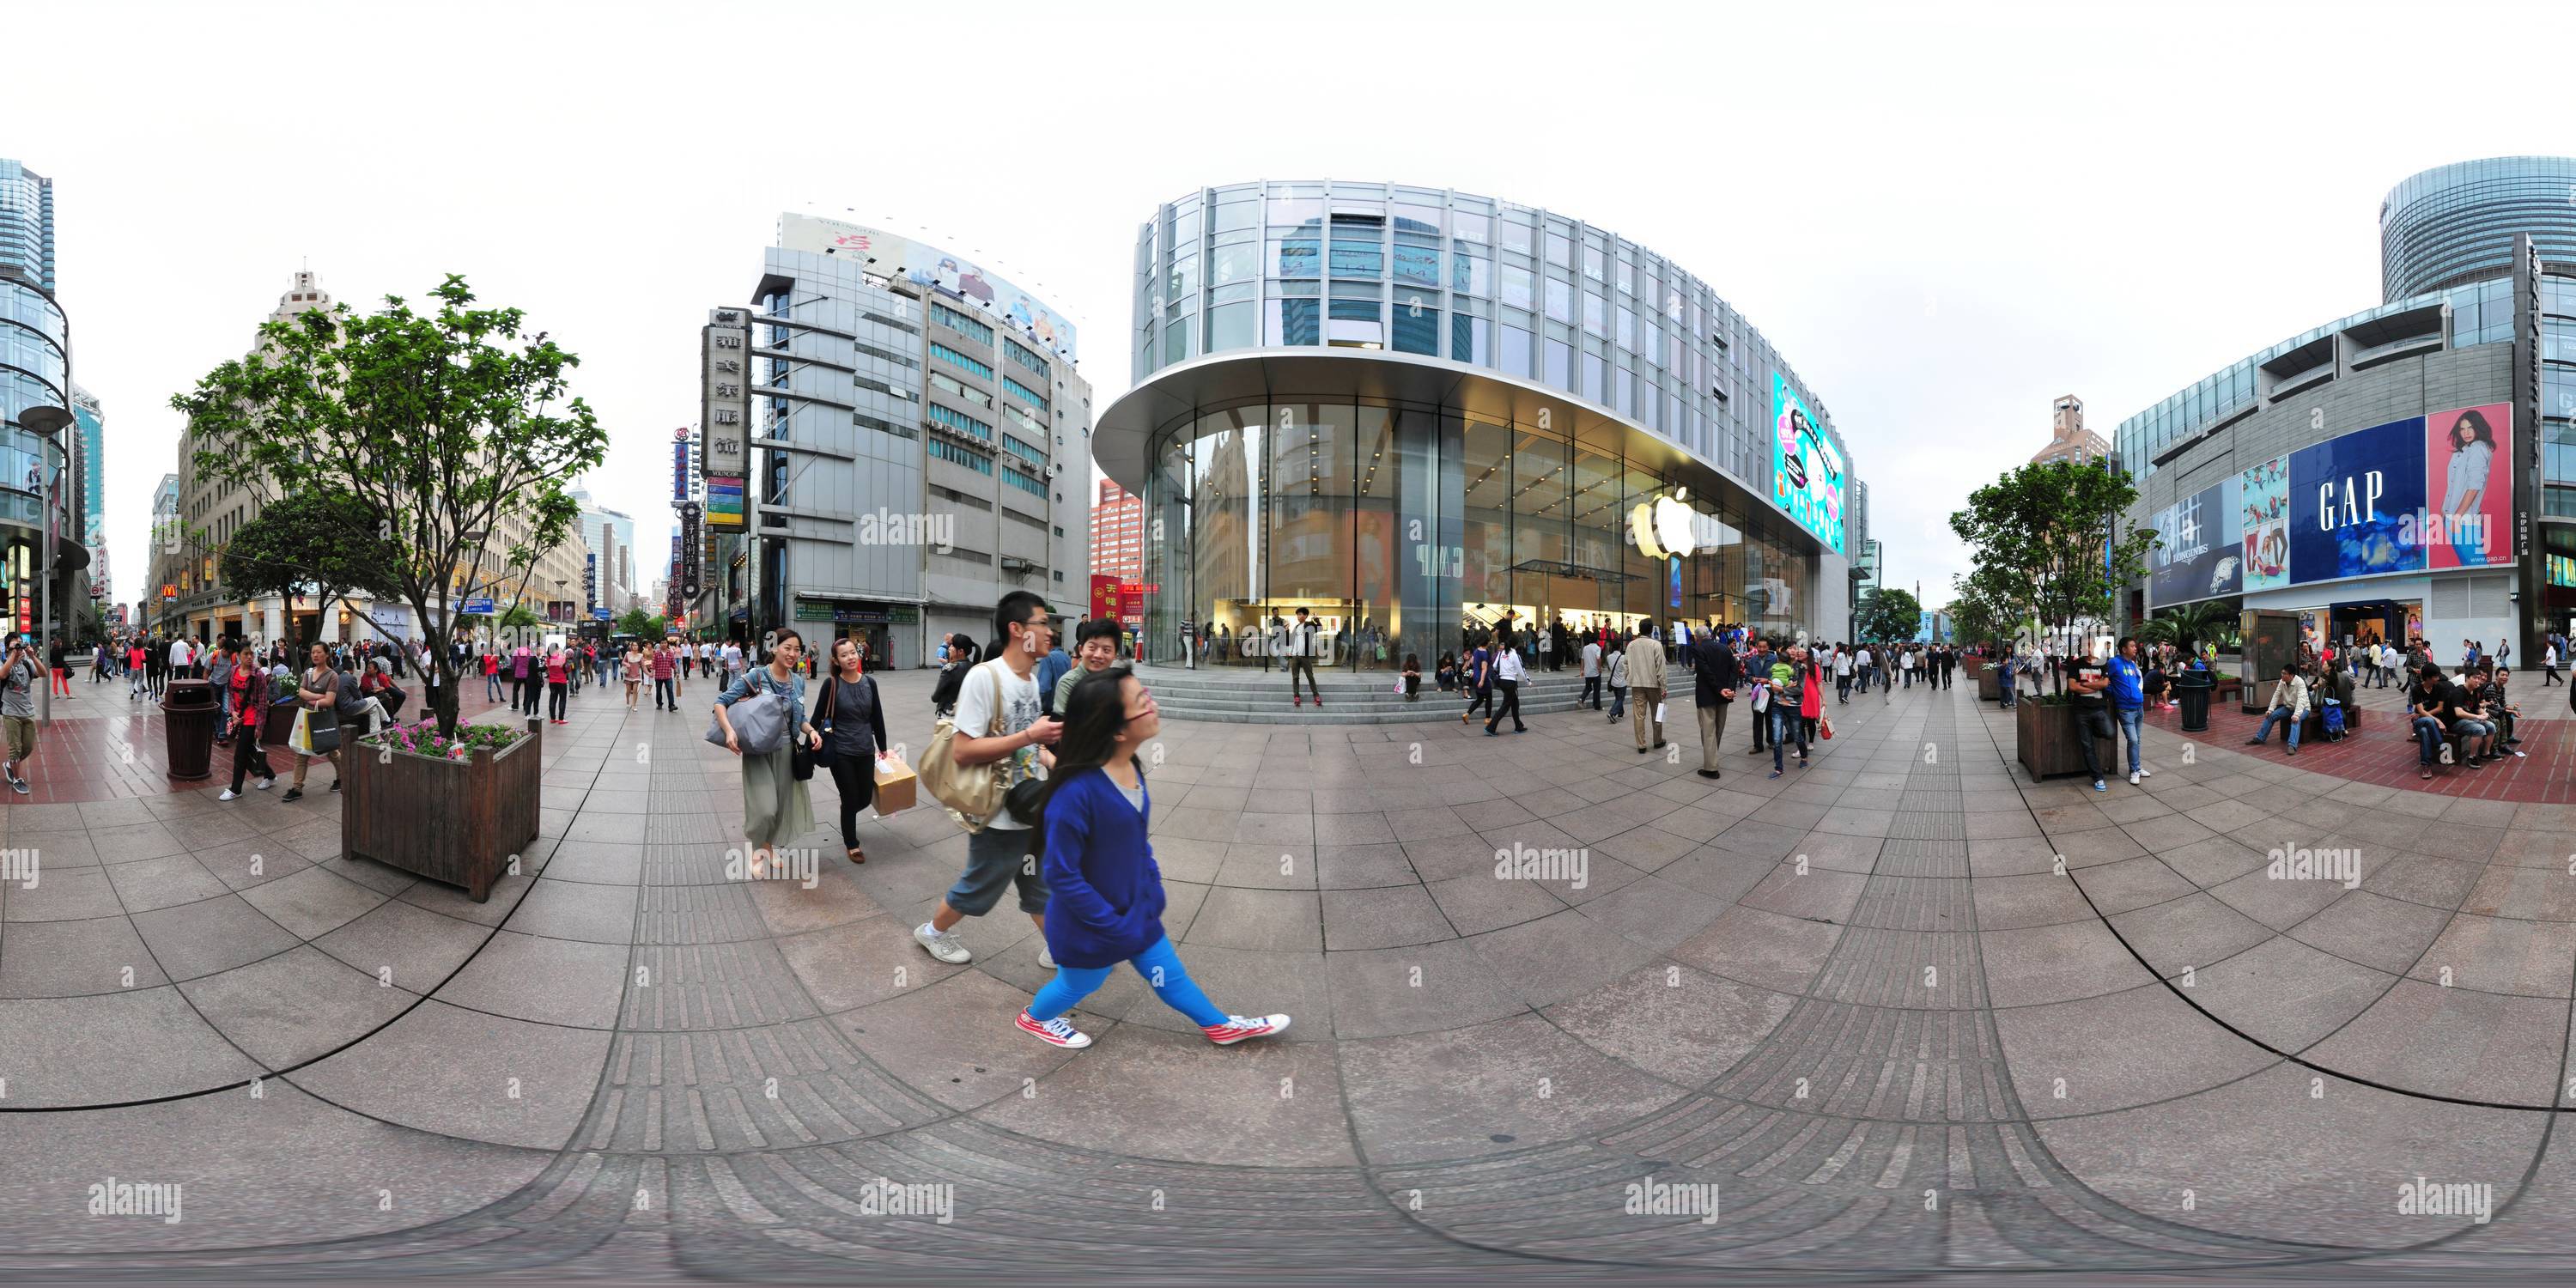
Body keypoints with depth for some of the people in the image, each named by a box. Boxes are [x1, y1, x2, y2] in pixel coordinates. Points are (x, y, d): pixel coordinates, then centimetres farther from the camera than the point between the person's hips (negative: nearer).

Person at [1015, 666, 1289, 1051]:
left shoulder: (1131, 767, -8)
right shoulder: (1077, 791, -36)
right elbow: (1062, 875, -28)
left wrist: (1153, 890, 5)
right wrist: (1112, 925, -21)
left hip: (1137, 909, 6)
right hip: (1092, 925, -6)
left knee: (1168, 973, 23)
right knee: (1079, 985, 22)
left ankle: (1220, 1025, 42)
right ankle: (1034, 1017, 51)